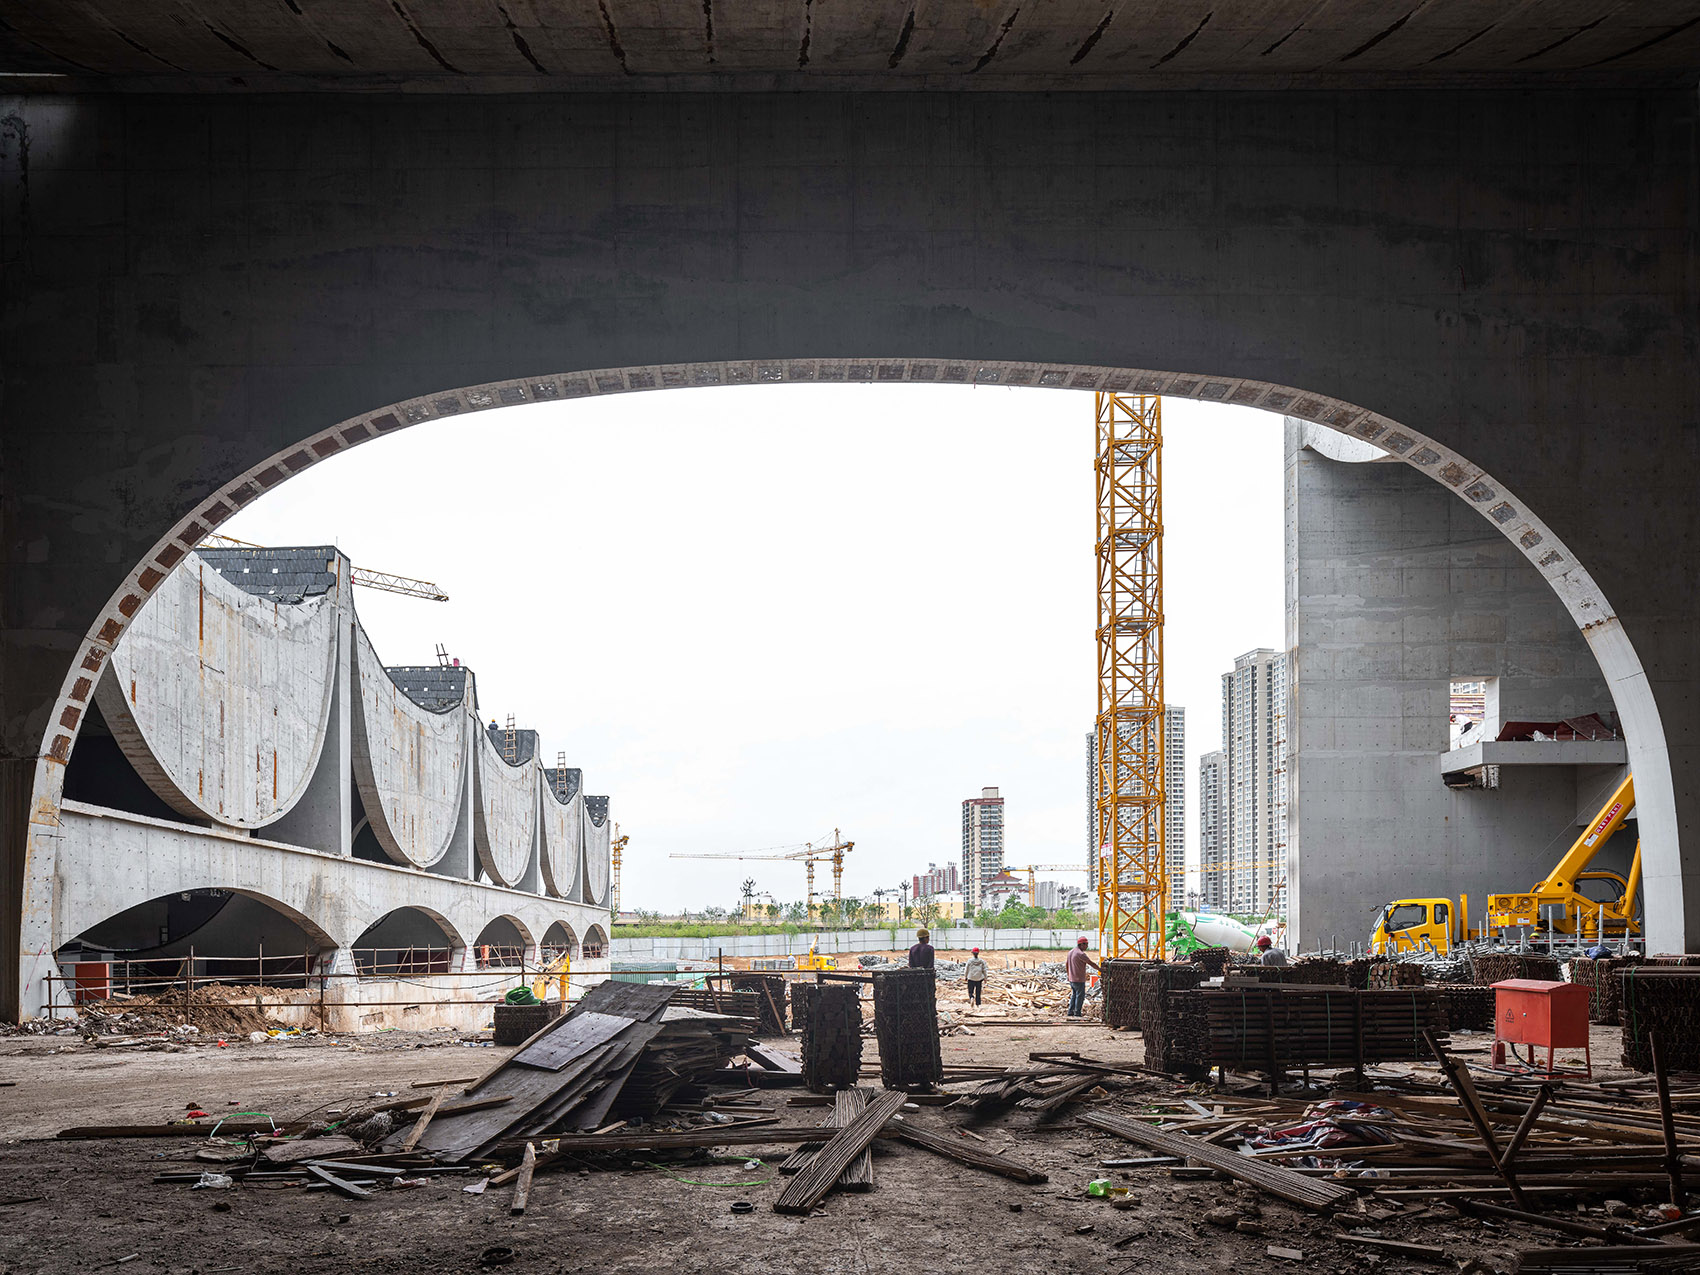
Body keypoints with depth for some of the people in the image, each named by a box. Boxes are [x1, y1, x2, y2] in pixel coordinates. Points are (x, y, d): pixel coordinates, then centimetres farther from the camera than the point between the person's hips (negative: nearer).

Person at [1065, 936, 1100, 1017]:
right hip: (1079, 980, -9)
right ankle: (1077, 1013, 3)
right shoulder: (1080, 954, -18)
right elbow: (1091, 963, -17)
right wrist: (1100, 969, -5)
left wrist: (1069, 975, 32)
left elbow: (1066, 964, 22)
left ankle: (1070, 1012, 19)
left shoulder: (1071, 952, 10)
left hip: (1072, 979, 9)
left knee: (1074, 995, 18)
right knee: (1080, 996, 0)